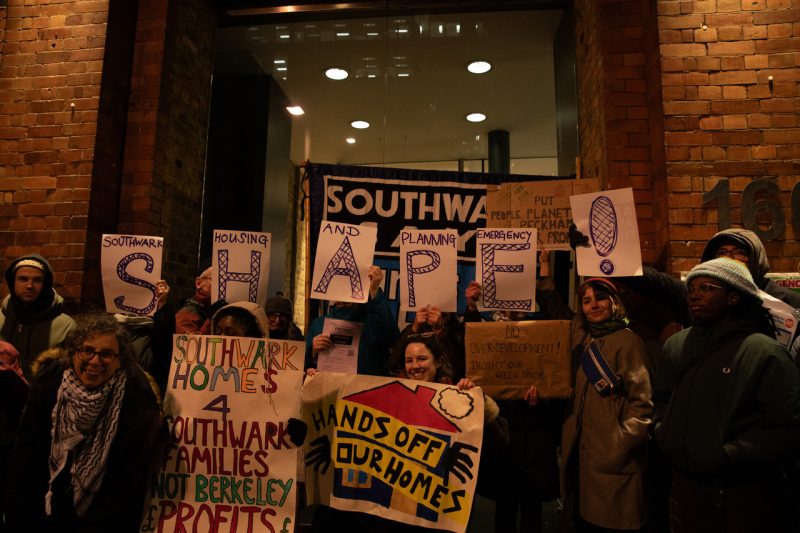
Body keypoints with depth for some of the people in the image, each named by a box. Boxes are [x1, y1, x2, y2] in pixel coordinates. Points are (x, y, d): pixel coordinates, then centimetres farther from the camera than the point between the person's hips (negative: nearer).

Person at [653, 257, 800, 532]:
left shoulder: (766, 353, -12)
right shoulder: (675, 344, 5)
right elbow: (661, 399, 17)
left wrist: (727, 455, -18)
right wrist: (666, 435, 1)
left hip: (748, 497, -4)